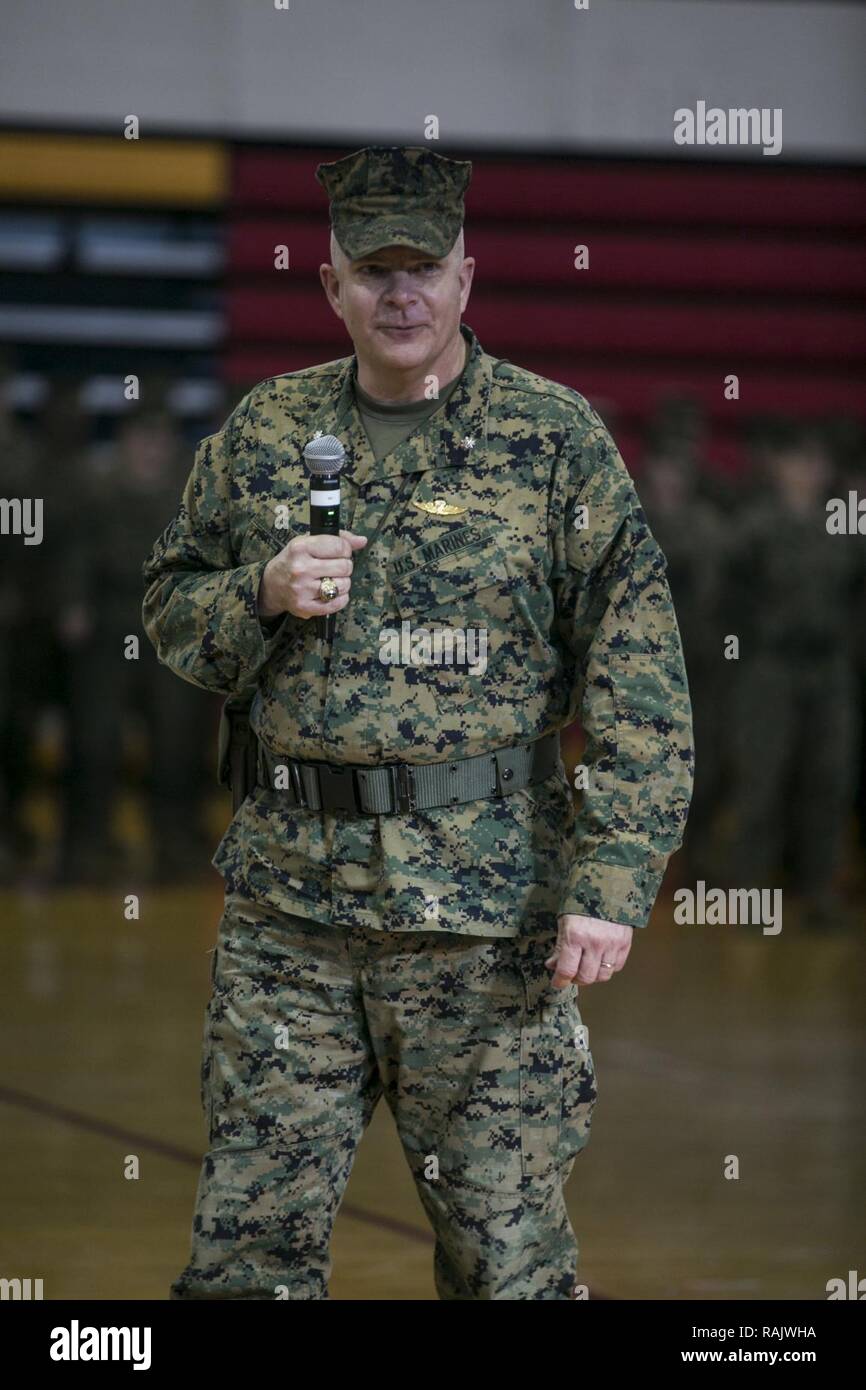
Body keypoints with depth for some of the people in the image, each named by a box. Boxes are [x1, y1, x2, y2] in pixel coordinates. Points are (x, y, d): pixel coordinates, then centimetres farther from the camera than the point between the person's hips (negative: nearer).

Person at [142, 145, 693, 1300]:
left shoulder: (557, 439, -1)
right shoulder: (267, 432, 9)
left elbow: (640, 685, -5)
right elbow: (171, 608, 17)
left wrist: (612, 884, -13)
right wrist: (264, 593, -6)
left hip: (486, 902, -3)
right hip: (289, 891, 3)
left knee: (505, 1249, 4)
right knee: (249, 1240, 5)